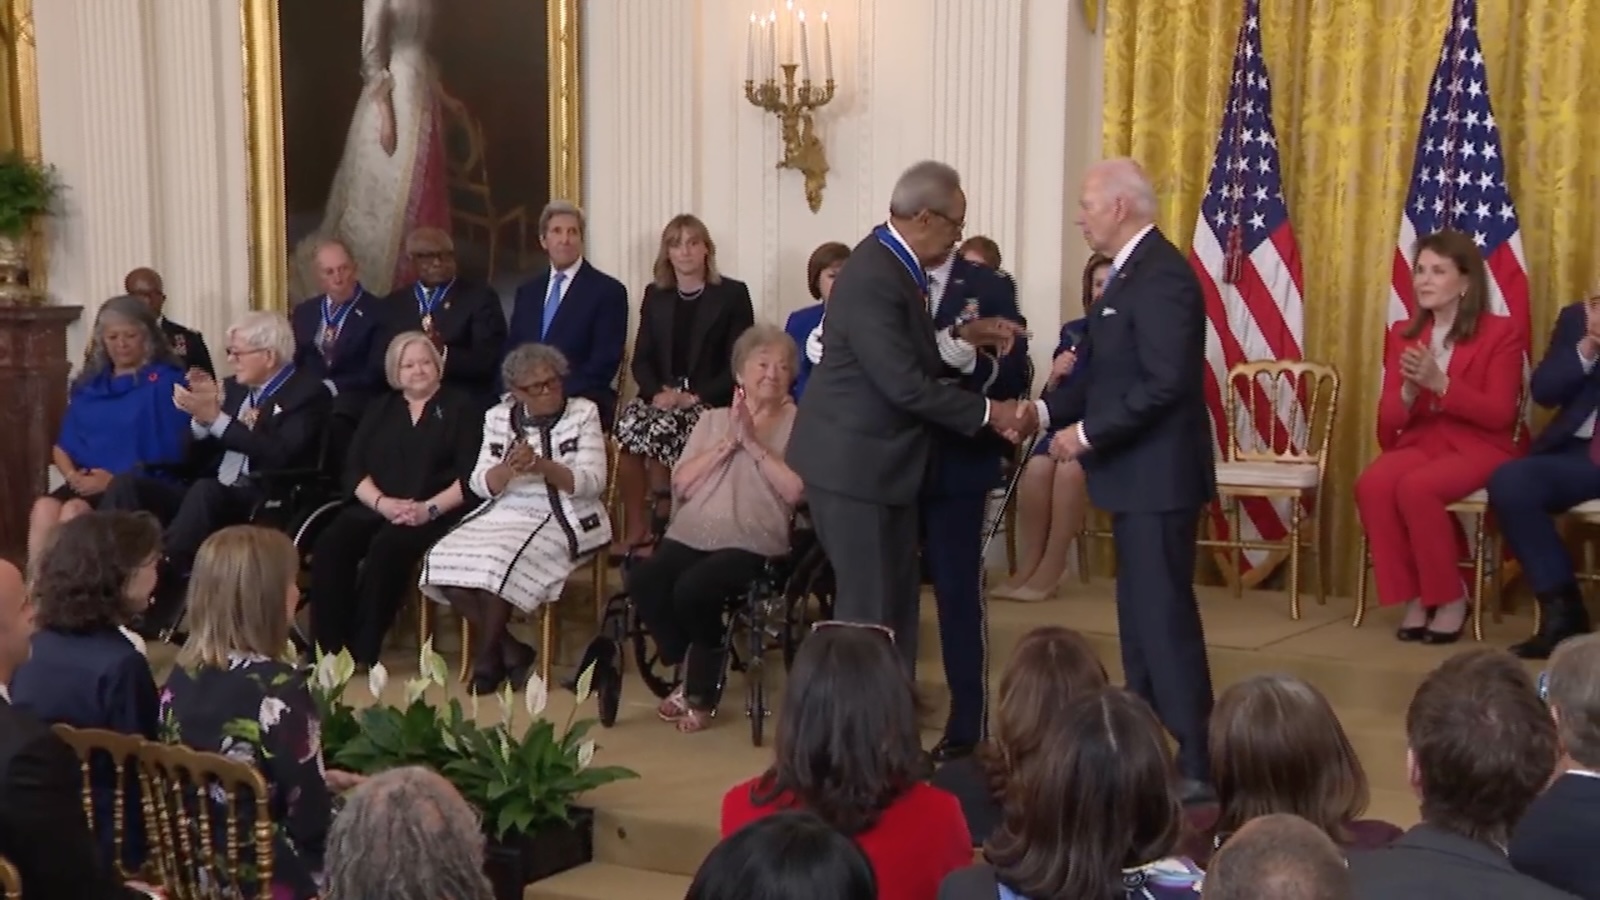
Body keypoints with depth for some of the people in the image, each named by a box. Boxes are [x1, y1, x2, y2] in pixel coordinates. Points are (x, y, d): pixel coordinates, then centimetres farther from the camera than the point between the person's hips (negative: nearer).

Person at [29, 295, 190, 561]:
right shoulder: (87, 384, 19)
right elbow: (62, 446, 18)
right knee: (44, 508, -26)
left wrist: (117, 479, -15)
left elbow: (171, 450, -6)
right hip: (86, 484, 5)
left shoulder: (166, 381, 2)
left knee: (74, 512, -30)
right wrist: (72, 475, -4)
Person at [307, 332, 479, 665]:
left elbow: (471, 475, -3)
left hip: (434, 512, -4)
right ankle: (328, 649, -24)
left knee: (387, 547, -35)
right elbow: (354, 468, 10)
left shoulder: (461, 406, 8)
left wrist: (430, 508, -18)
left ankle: (362, 652, -27)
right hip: (375, 508, 4)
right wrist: (381, 503, -10)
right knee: (329, 544, -26)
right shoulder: (380, 408, 21)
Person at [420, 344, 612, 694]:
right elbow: (481, 485, 3)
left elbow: (592, 484, -9)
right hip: (505, 513, 5)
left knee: (499, 561, -30)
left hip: (563, 519, -4)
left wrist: (542, 466, -23)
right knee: (445, 562, -20)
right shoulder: (498, 417, 10)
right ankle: (510, 649, -5)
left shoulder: (583, 413, 0)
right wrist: (509, 469, -19)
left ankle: (487, 654, -6)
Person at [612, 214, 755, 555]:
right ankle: (634, 530, -21)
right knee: (629, 423, -30)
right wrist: (657, 392, -11)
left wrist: (696, 396, -15)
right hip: (662, 397, 3)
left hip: (710, 402, -3)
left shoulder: (732, 294, 3)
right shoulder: (655, 295, 15)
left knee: (659, 429, -33)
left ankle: (654, 529, -20)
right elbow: (641, 359, 10)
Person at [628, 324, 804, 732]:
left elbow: (797, 490, -7)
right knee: (642, 580, -27)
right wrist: (727, 443, 0)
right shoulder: (712, 420, 22)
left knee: (693, 588, -32)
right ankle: (690, 672, -2)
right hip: (693, 534, 4)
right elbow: (681, 484, 9)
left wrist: (754, 443, -7)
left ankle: (702, 690, -4)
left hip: (752, 543, -4)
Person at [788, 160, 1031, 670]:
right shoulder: (874, 277, -25)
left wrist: (962, 337, 4)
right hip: (853, 458, -10)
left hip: (881, 455, 10)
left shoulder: (895, 262, 6)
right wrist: (988, 413, -21)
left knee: (897, 598, 15)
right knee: (869, 603, -2)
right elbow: (905, 384, -26)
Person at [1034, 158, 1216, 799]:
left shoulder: (1161, 275, -18)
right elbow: (1103, 371, 18)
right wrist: (1046, 410, 6)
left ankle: (1198, 763, -2)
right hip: (1138, 476, 11)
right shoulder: (1132, 272, 15)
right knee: (1140, 614, 16)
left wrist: (1088, 433, -20)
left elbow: (1165, 382, -25)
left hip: (1158, 476, -11)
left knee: (1165, 615, -7)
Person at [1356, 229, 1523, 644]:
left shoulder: (1501, 333, -1)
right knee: (1371, 484, -30)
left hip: (1478, 449, -4)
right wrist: (1409, 391, -15)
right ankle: (1414, 596, -17)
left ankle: (1450, 598, -15)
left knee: (1416, 487, -35)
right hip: (1420, 443, 4)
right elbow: (1388, 418, 8)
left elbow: (1500, 415, -9)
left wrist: (1441, 384, -21)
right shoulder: (1404, 334, 11)